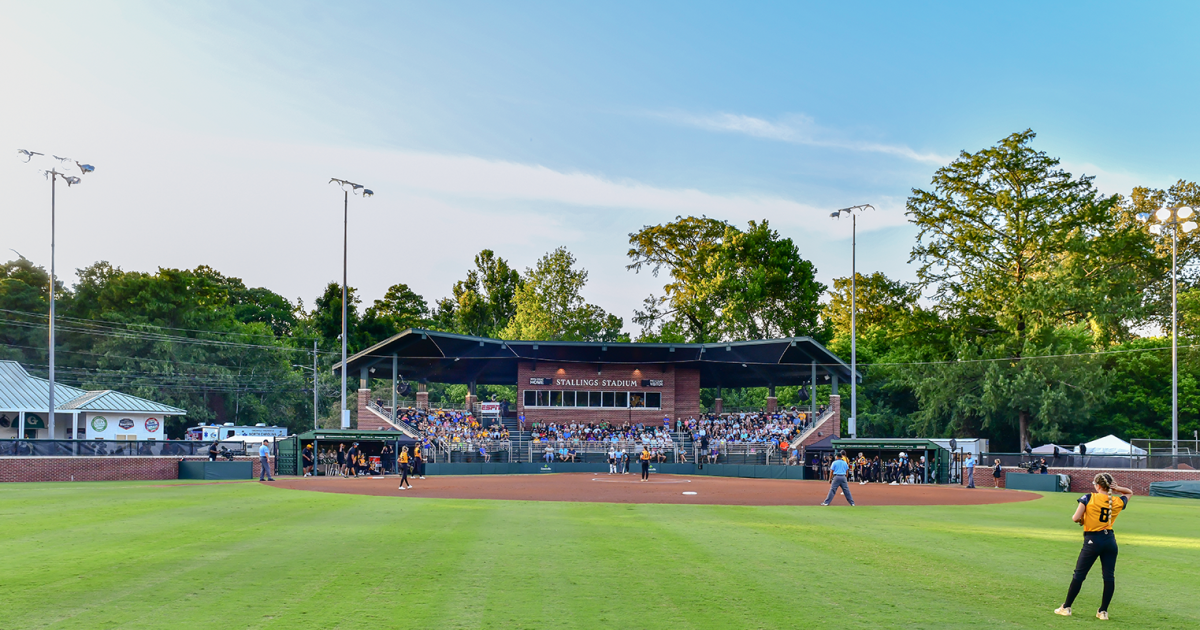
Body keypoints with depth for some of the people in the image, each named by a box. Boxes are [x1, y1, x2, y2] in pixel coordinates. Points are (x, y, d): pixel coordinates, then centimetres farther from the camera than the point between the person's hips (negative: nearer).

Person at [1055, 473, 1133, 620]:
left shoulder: (1089, 498, -9)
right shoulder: (1117, 502, 3)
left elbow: (1076, 518, -14)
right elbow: (1129, 492, 25)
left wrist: (1080, 519, 9)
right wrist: (1117, 489, 5)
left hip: (1092, 540, -3)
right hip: (1110, 540, 3)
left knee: (1079, 575, 4)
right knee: (1109, 576, 8)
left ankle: (1066, 607, 11)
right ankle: (1103, 611, 10)